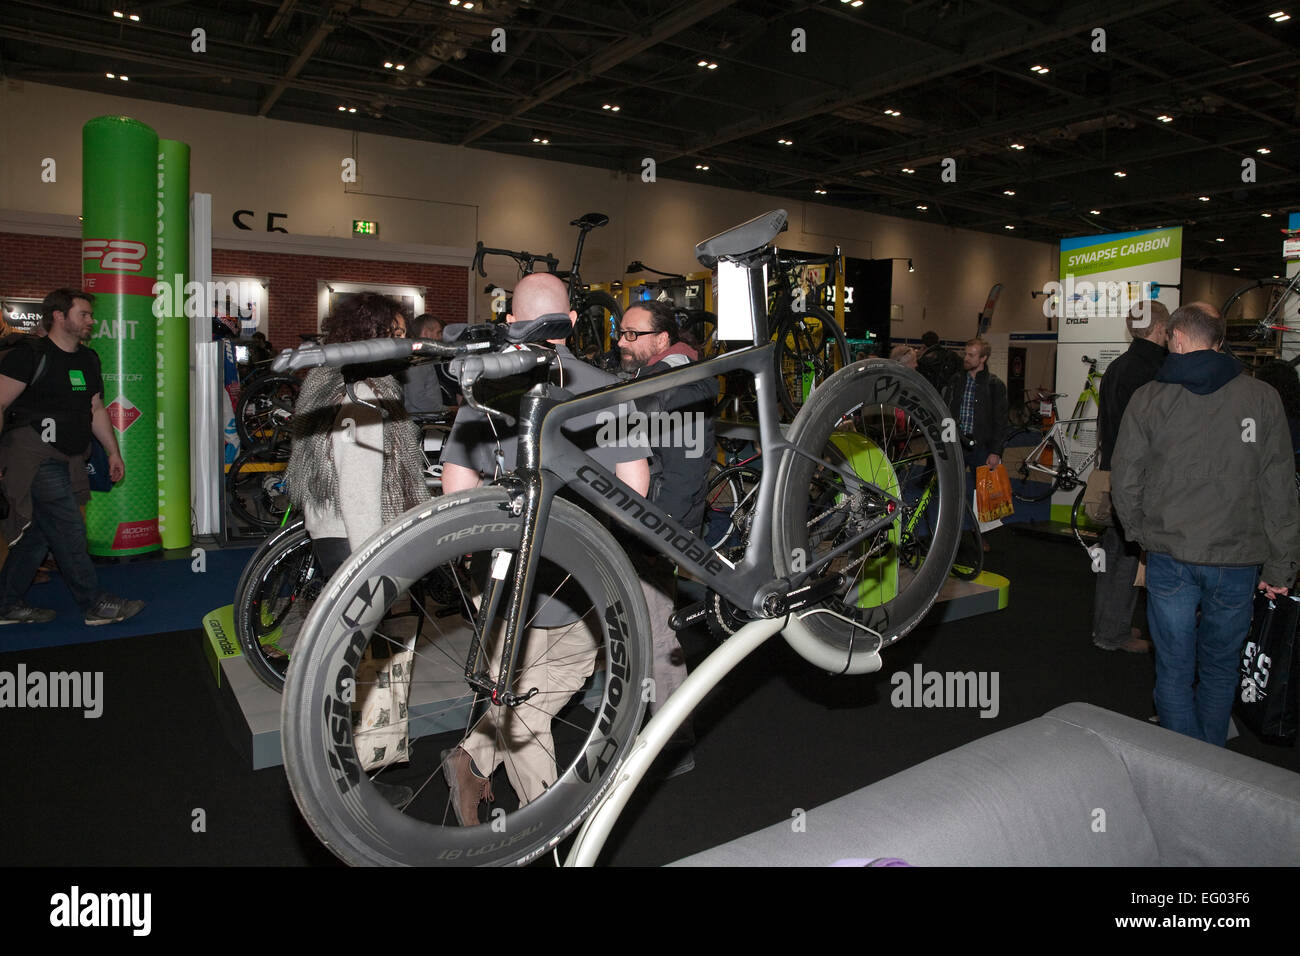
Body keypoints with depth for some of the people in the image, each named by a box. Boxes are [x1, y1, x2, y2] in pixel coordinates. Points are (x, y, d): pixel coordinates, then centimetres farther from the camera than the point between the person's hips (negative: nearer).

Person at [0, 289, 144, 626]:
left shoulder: (87, 359, 16)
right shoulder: (29, 355, -9)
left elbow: (96, 409, 23)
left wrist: (113, 452, 20)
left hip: (68, 460, 8)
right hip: (35, 459, -8)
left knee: (38, 532, 11)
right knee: (69, 531, -7)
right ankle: (95, 604, -2)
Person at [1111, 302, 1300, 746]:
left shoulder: (1148, 398, -4)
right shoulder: (1262, 398, -2)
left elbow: (1124, 481, -3)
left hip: (1170, 556, -1)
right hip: (1237, 560, 1)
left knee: (1174, 672, 9)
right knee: (1219, 672, 17)